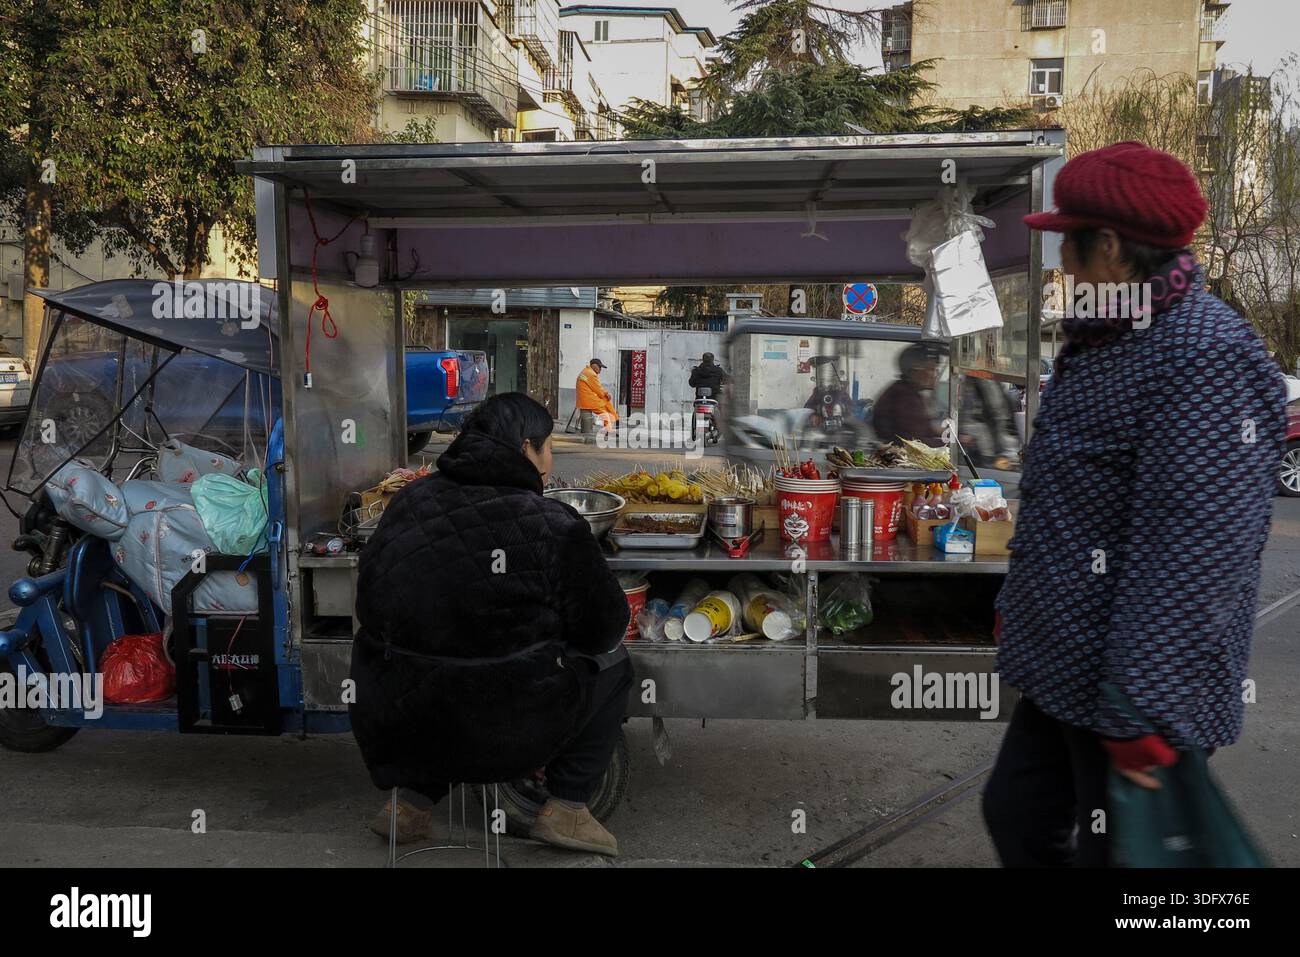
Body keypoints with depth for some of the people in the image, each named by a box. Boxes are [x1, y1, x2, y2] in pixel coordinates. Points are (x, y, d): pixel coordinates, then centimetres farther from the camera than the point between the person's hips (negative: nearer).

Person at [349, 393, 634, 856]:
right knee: (613, 662, 19)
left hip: (397, 728, 5)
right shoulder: (553, 524, -12)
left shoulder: (406, 503, 2)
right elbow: (604, 629, -6)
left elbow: (369, 606, 12)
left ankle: (412, 802, 26)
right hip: (509, 736, -4)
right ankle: (566, 809, 16)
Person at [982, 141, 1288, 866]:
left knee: (1114, 850, 7)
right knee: (1018, 818, 18)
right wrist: (1016, 603, 22)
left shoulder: (1210, 359, -21)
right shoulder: (1103, 340, 11)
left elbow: (1188, 563, -26)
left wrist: (1142, 713, -24)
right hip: (1062, 668, 9)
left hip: (1126, 693, -9)